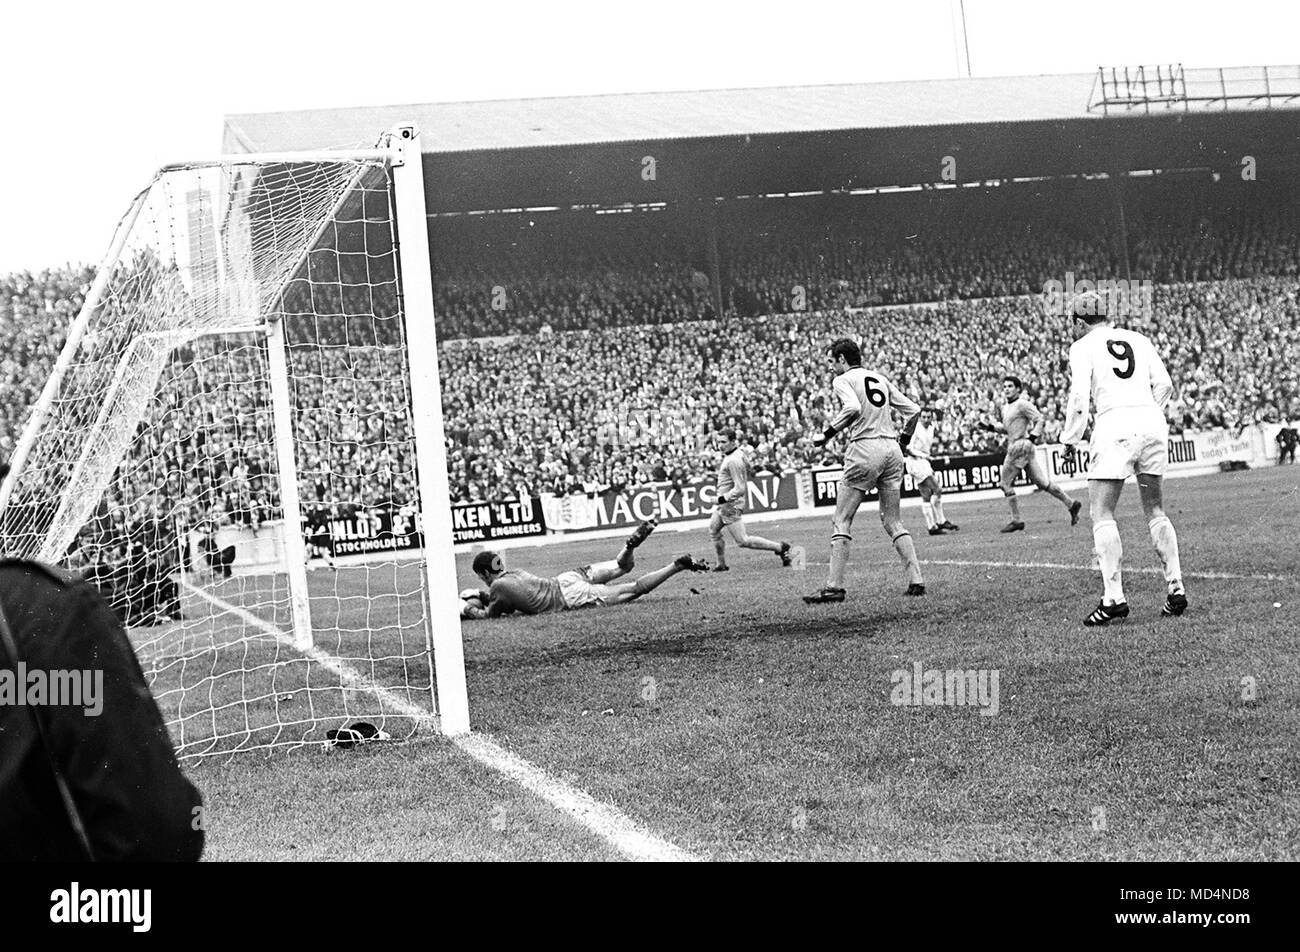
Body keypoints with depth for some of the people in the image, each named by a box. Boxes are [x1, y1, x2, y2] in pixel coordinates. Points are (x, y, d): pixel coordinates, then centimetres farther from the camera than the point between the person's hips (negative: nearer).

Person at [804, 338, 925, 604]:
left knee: (841, 520, -1)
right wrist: (903, 440, 28)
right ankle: (916, 580, 3)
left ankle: (834, 585, -7)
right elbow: (913, 410, 16)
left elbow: (853, 408, -20)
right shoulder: (881, 378, 19)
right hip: (892, 448, 6)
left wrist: (828, 433, -10)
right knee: (893, 521, 13)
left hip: (865, 450, -6)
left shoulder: (844, 380, 0)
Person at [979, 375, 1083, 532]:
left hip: (1021, 447, -9)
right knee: (1041, 482, 10)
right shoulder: (1005, 407, 17)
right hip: (1014, 447, 9)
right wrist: (990, 427, 16)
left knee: (1006, 484, -4)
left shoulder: (1022, 404, -10)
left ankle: (1016, 520, 2)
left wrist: (1032, 437, -18)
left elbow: (1039, 419, -12)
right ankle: (1071, 504, 13)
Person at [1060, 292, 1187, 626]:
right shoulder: (1139, 339, 20)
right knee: (1156, 511, 15)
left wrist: (1070, 439, 6)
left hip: (1114, 423, -5)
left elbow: (1080, 398, -4)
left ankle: (1114, 596, -14)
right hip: (1153, 420, 5)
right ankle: (1175, 588, 7)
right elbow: (1164, 385, 12)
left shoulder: (1083, 347, 6)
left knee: (1102, 514, -3)